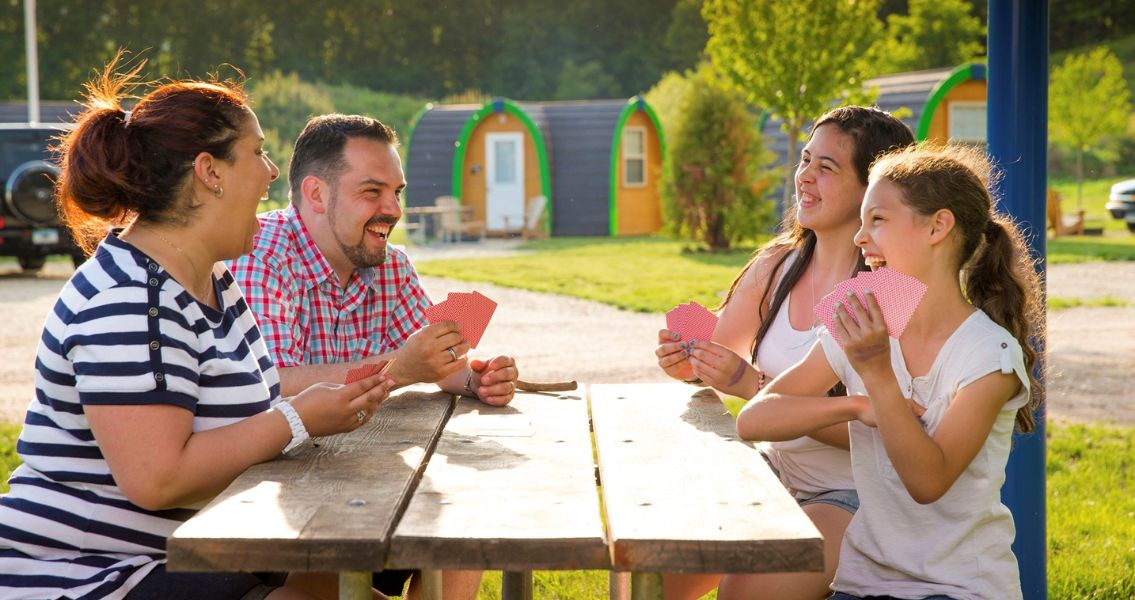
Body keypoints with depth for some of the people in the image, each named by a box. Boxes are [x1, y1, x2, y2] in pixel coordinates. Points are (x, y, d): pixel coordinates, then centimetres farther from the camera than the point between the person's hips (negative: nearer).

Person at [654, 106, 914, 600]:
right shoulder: (777, 266, 2)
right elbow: (722, 348, 14)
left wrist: (754, 387, -27)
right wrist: (690, 364, -10)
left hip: (852, 497, -6)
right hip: (776, 474, 6)